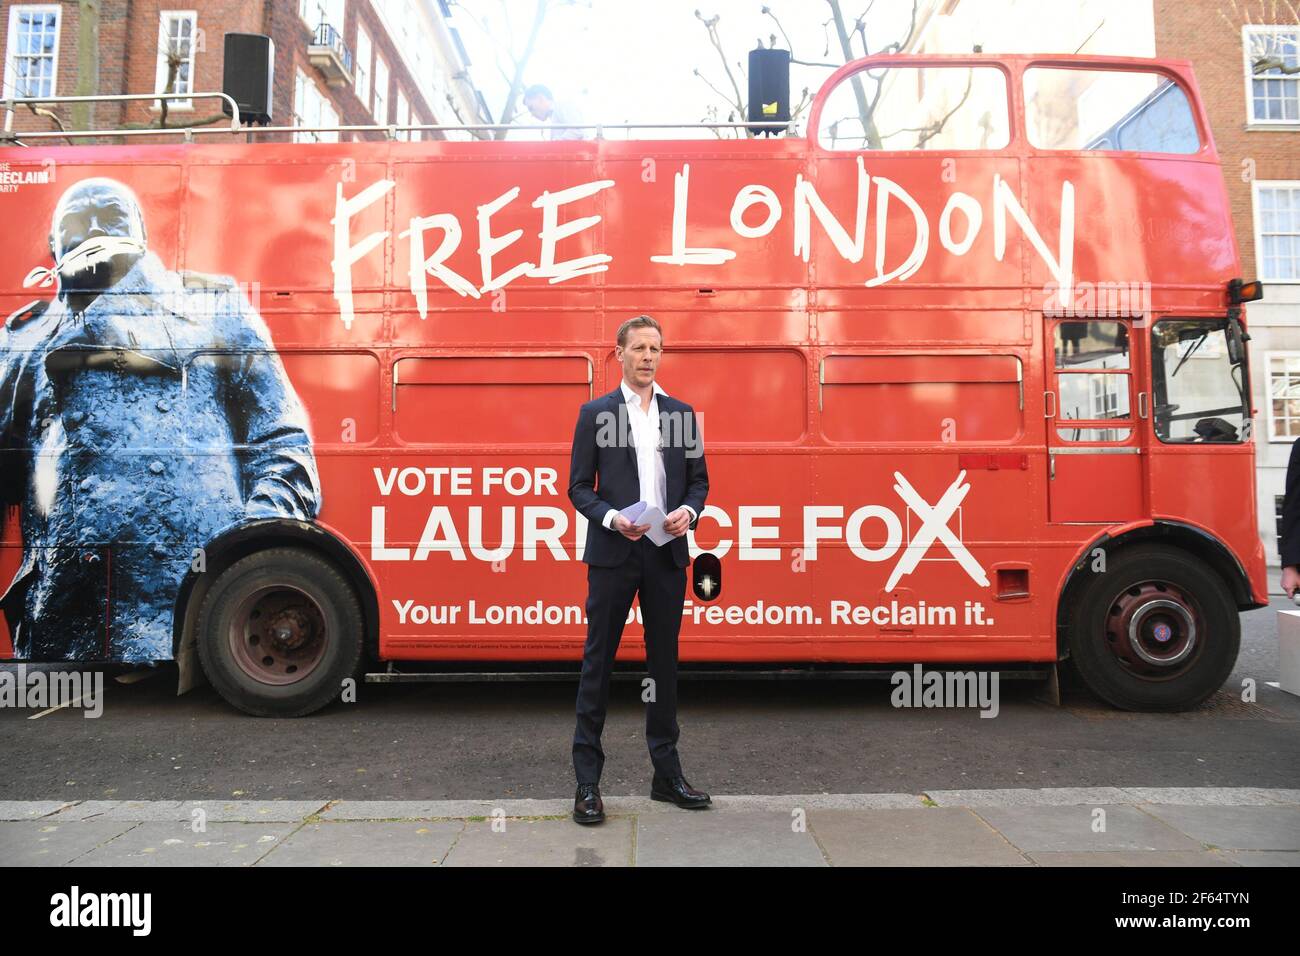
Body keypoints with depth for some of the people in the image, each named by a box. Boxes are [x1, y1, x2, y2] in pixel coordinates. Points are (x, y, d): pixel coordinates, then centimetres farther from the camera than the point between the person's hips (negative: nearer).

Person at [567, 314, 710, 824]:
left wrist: (688, 511, -9)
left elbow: (698, 479, 12)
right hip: (613, 554, -3)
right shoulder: (595, 413, 3)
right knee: (598, 662, 3)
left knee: (664, 661, 11)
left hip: (667, 554, 3)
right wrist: (611, 518, -17)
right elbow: (579, 487, 0)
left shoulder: (682, 414, 10)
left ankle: (667, 773, 23)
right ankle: (587, 780, 12)